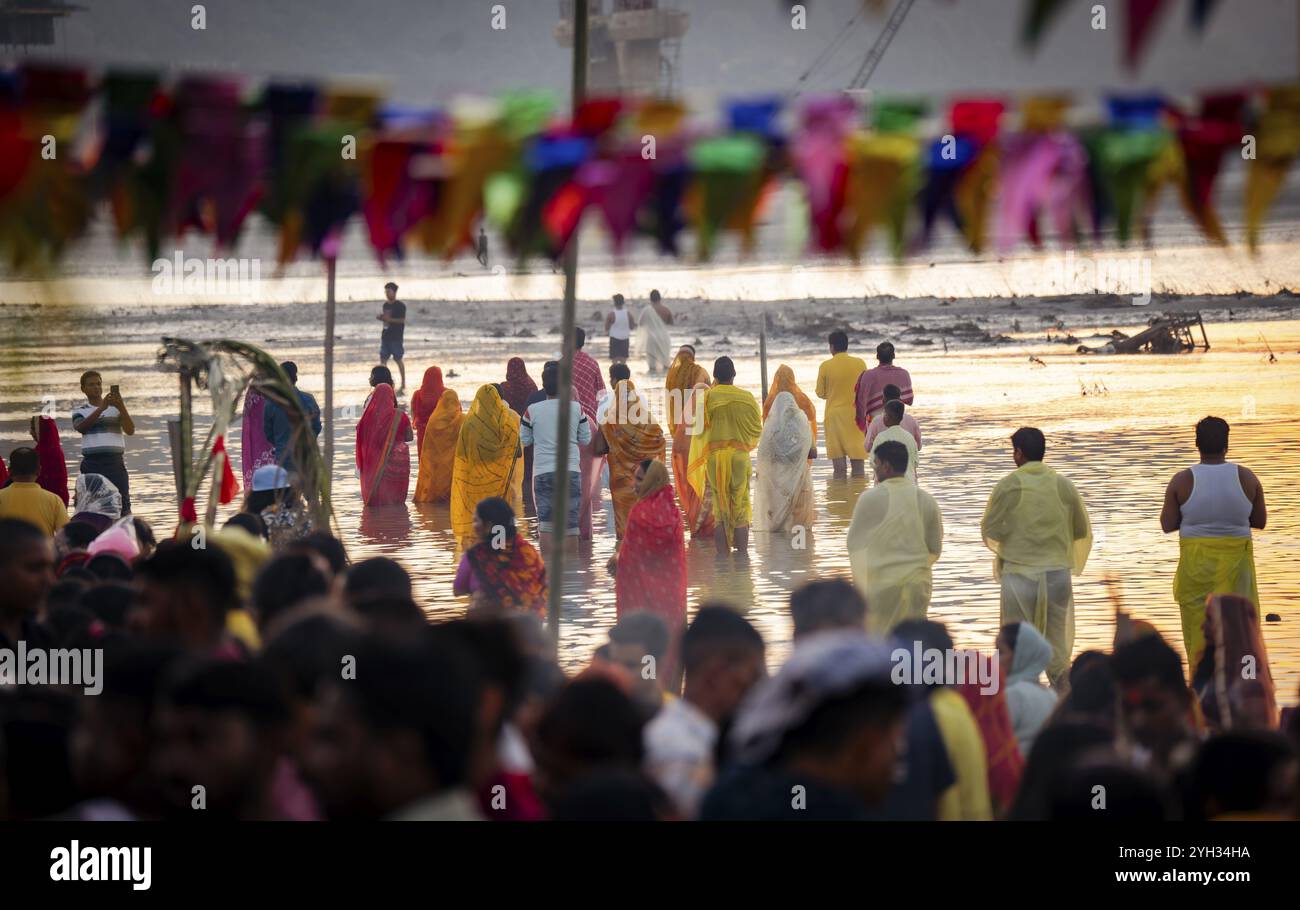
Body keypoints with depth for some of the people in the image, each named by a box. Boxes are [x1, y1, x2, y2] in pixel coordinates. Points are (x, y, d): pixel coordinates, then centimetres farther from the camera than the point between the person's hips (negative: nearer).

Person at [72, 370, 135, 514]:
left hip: (115, 461, 0)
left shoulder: (116, 407, 11)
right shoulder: (79, 410, 11)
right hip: (92, 463, 0)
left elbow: (130, 430, 0)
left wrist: (121, 407, -15)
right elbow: (80, 427, -11)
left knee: (123, 505, -5)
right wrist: (101, 408, -19)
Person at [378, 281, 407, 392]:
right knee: (383, 359, 4)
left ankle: (403, 385, 6)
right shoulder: (386, 305, 13)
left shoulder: (400, 306, -10)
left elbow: (402, 320, -15)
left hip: (396, 337, -7)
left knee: (398, 359, -1)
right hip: (386, 336, 7)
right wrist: (381, 317, 0)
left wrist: (389, 319, -22)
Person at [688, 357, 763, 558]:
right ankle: (742, 554, 6)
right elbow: (757, 429, 5)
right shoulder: (746, 398, -3)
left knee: (719, 510, 6)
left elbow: (698, 429, -8)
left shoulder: (707, 397, -6)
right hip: (740, 455, 0)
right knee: (741, 508, 7)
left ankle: (723, 555, 4)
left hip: (714, 456, 0)